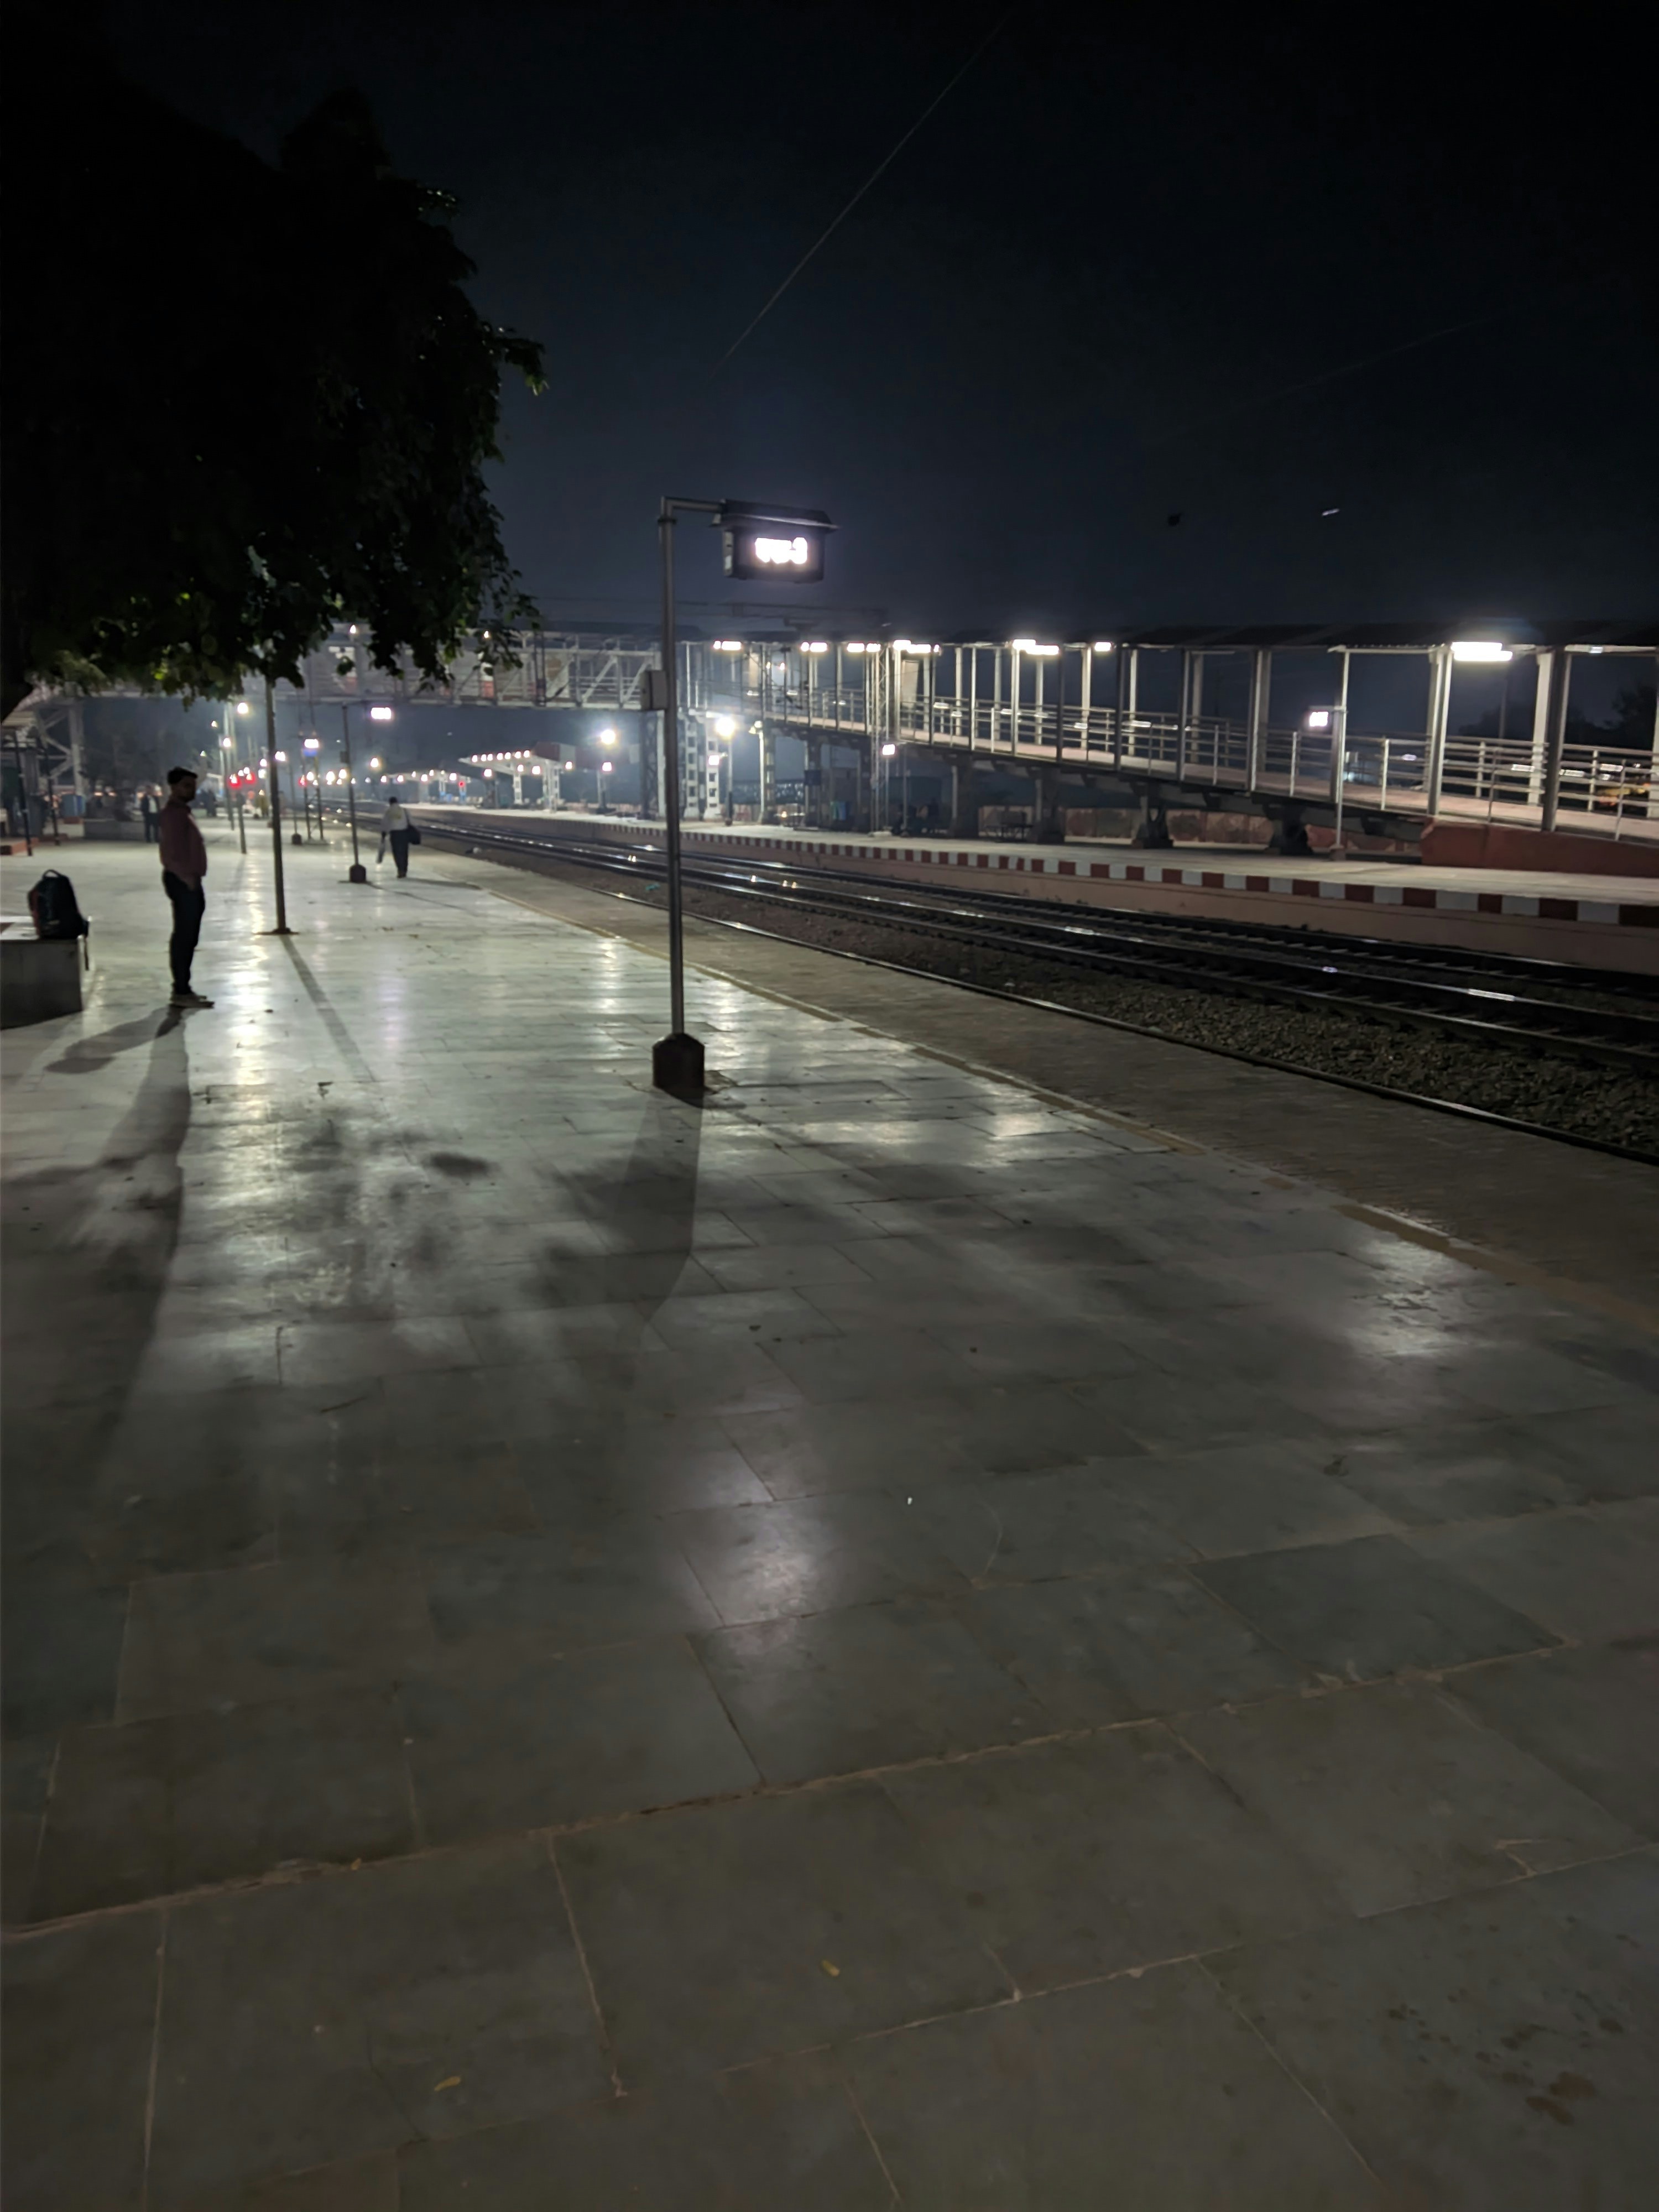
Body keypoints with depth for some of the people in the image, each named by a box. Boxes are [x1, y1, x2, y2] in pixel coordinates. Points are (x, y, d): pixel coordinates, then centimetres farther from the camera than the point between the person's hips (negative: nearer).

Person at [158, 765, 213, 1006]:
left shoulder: (182, 811, 19)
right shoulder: (173, 813, -15)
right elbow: (173, 852, -23)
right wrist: (187, 878, -23)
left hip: (189, 881, 11)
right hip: (184, 882, -11)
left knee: (187, 937, 14)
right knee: (184, 937, -10)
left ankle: (182, 988, 20)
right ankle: (182, 991, -9)